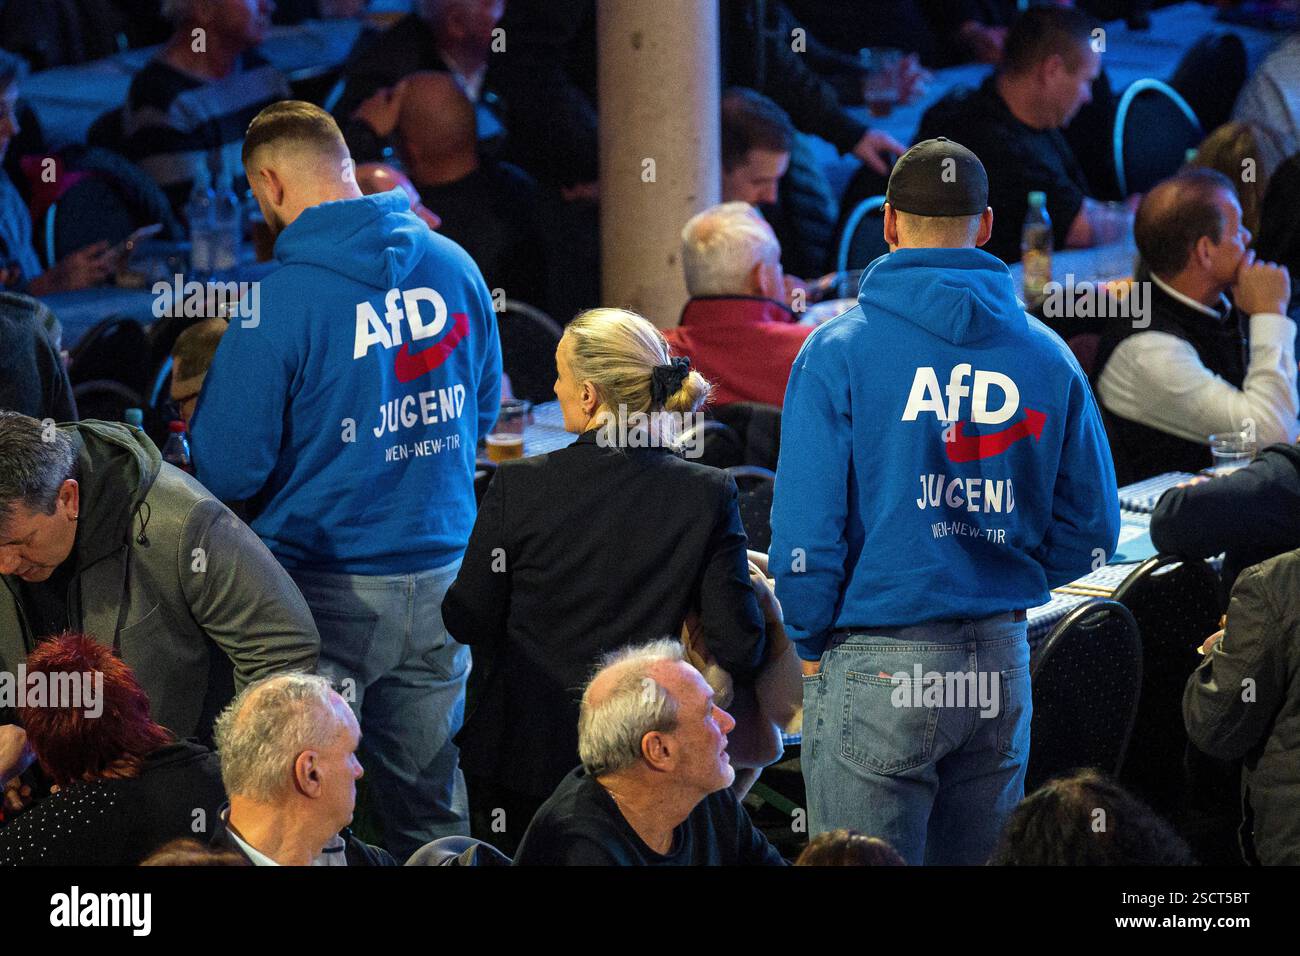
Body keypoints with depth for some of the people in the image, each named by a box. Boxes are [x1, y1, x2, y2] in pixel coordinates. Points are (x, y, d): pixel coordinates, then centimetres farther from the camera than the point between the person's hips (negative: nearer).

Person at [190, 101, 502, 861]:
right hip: (440, 571, 6)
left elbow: (228, 468, -13)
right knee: (433, 801, 13)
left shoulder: (282, 298, -16)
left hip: (329, 591, -5)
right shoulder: (455, 266, 2)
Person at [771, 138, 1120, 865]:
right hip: (1001, 668, 4)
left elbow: (805, 529, -9)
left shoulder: (839, 352, -6)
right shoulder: (1047, 356, 5)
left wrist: (811, 643, 5)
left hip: (875, 667, -4)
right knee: (978, 864, 14)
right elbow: (1091, 530, 6)